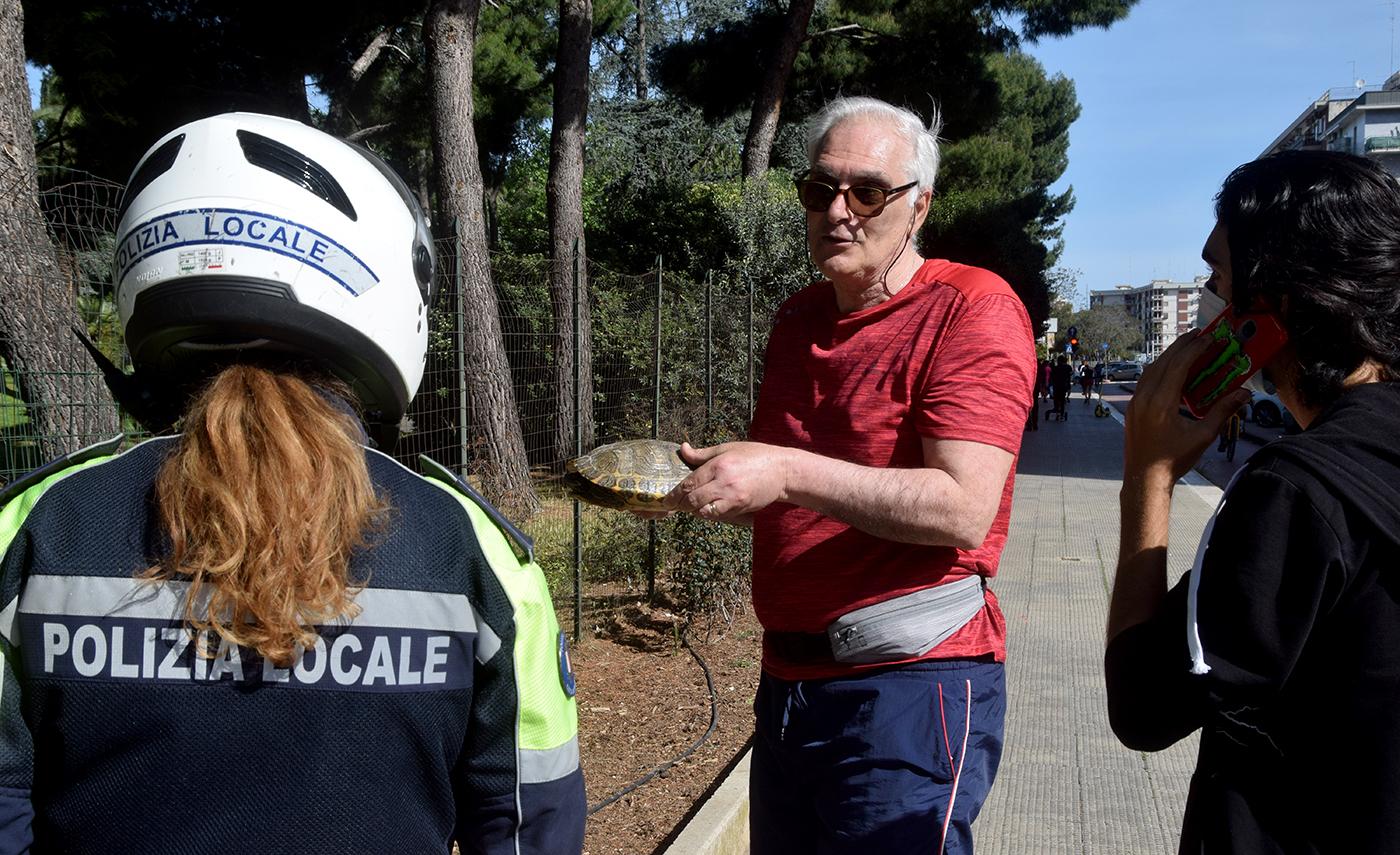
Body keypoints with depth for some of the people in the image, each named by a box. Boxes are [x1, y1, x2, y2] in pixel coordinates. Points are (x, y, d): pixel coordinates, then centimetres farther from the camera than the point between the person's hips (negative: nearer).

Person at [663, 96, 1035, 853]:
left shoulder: (971, 309, -11)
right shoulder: (797, 318, 12)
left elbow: (964, 509, -21)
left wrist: (788, 472, -25)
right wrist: (708, 476, 2)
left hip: (908, 679, -7)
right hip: (789, 677, 8)